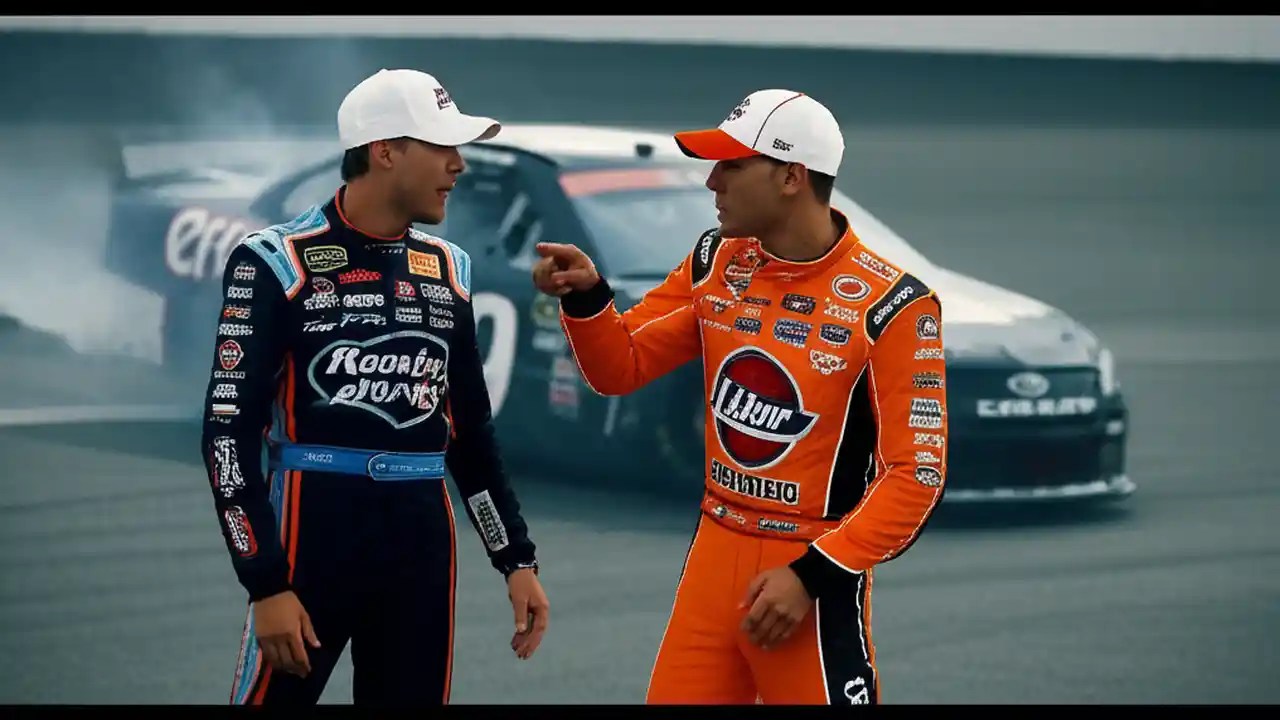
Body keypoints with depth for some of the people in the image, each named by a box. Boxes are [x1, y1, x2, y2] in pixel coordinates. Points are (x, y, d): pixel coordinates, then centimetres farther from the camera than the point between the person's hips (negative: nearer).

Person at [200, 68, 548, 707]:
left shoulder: (446, 270, 11)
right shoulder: (277, 263, -7)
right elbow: (229, 432, -9)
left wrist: (517, 559, 15)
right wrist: (266, 583, -14)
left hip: (421, 540, 5)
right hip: (311, 535, -5)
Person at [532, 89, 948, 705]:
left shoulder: (888, 305, -14)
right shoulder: (715, 264, 3)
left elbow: (915, 473, -13)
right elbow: (621, 368, 12)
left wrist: (811, 576, -18)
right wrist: (585, 297, -9)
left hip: (812, 570, -5)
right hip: (715, 554, 5)